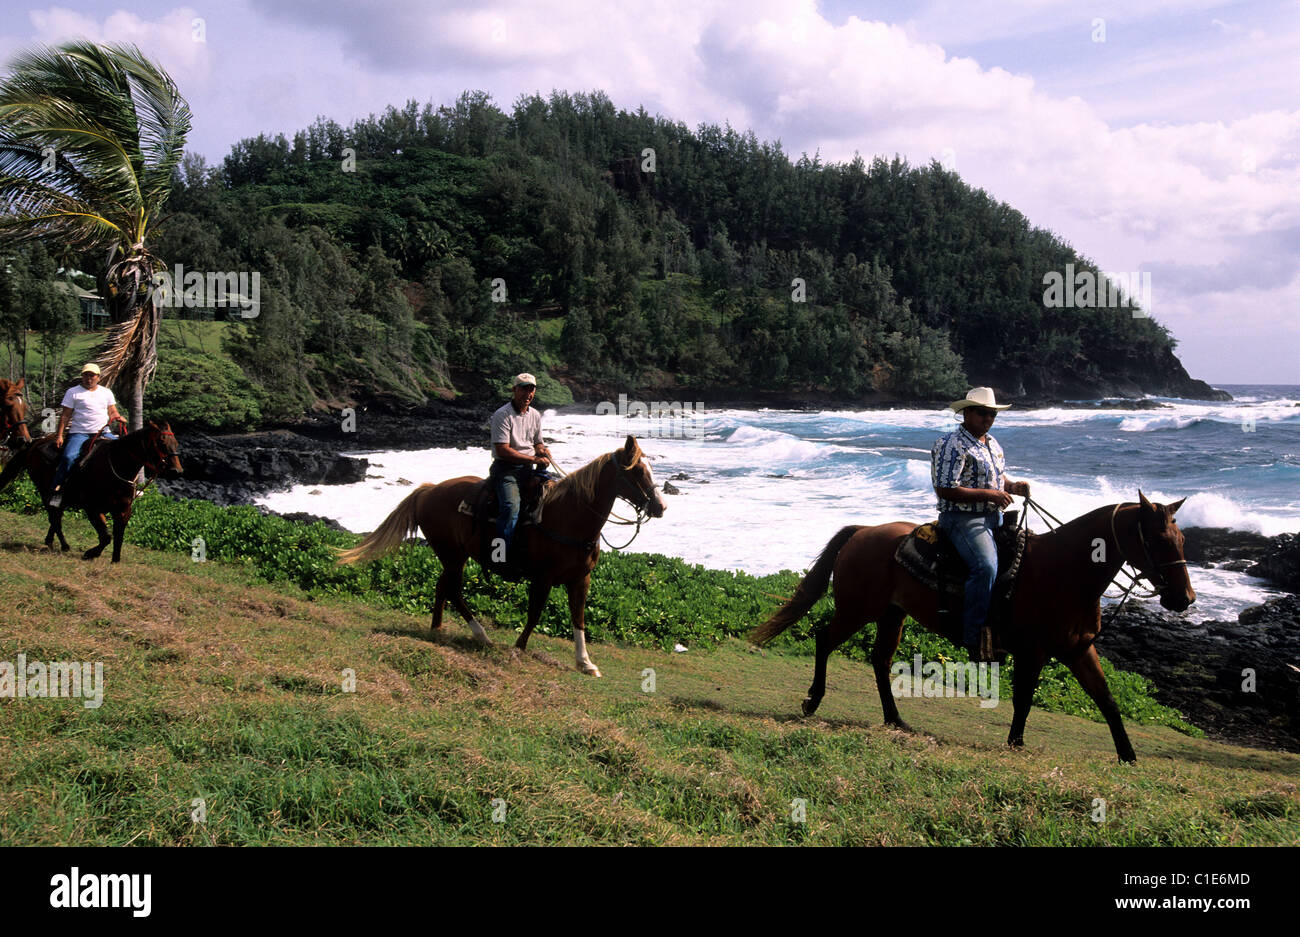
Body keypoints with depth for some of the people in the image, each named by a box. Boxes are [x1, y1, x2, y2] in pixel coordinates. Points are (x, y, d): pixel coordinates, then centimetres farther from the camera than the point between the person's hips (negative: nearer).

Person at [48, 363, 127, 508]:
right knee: (68, 457, -28)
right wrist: (59, 435, -6)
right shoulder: (73, 392, 6)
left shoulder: (106, 392, 16)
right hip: (79, 433, -4)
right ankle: (57, 490, -19)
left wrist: (118, 417, -7)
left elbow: (112, 412, 17)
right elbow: (65, 415, 3)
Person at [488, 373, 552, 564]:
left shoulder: (535, 415, 12)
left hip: (528, 469, 7)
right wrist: (534, 458, -18)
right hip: (506, 469, -7)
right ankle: (504, 555, -27)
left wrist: (543, 451, -1)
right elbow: (502, 450, -16)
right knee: (511, 507, -29)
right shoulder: (502, 415, -10)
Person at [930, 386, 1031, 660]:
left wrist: (1012, 486, 5)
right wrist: (989, 494, -20)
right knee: (986, 566, -28)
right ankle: (975, 639, -23)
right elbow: (945, 490, -19)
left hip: (994, 516, 9)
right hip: (963, 518, -9)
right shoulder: (951, 445, -12)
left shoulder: (992, 443, 17)